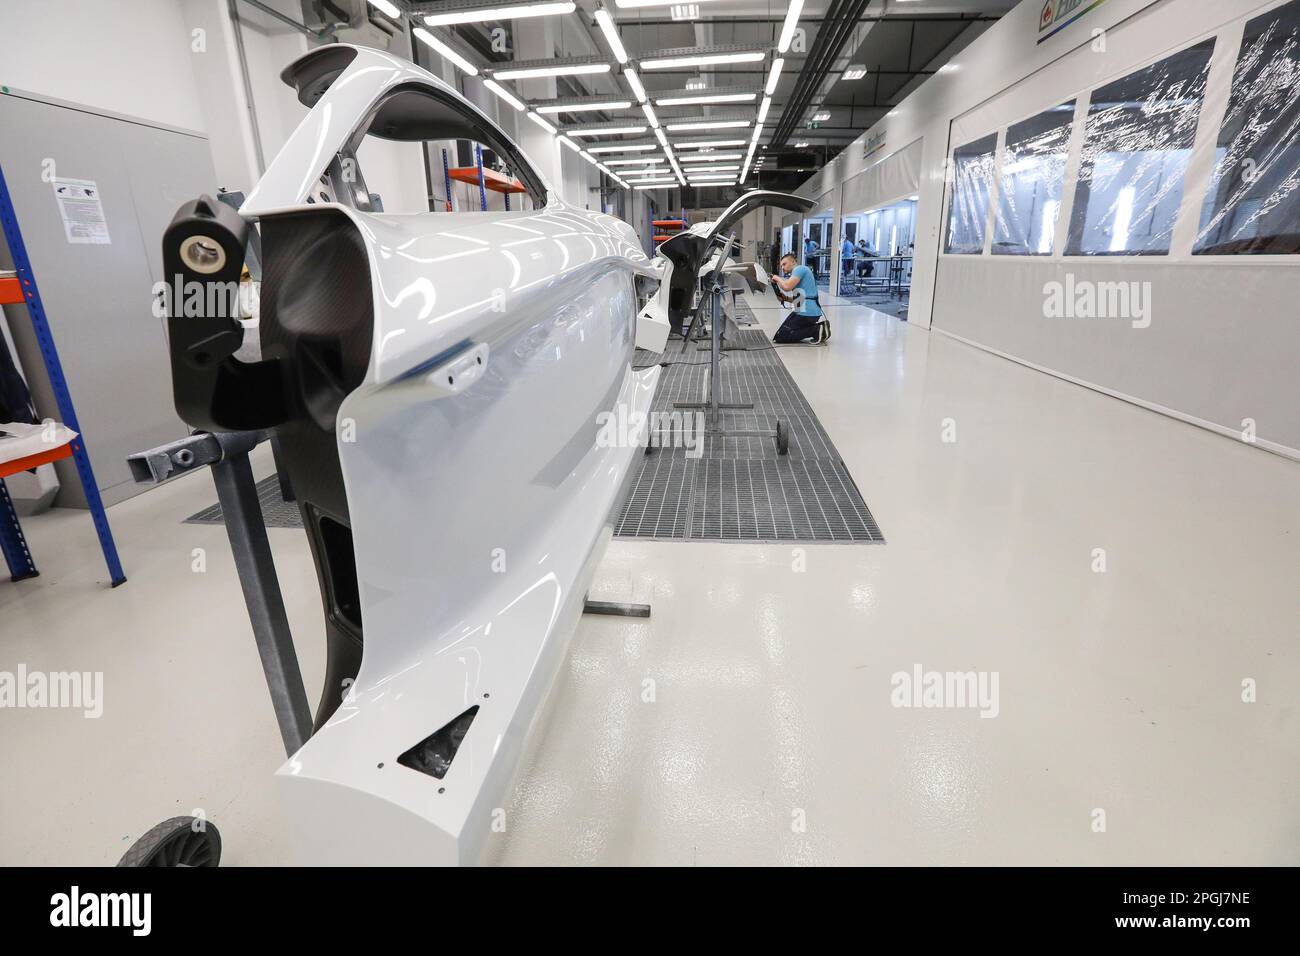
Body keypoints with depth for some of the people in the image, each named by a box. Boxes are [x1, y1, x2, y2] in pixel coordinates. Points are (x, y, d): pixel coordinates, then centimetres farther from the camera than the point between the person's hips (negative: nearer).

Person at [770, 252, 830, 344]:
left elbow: (787, 287, -22)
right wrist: (785, 298, 7)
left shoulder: (799, 269, -7)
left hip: (807, 313, -10)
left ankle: (817, 330, -13)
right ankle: (820, 327, 8)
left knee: (780, 337, -9)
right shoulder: (798, 272, 24)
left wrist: (777, 278, -2)